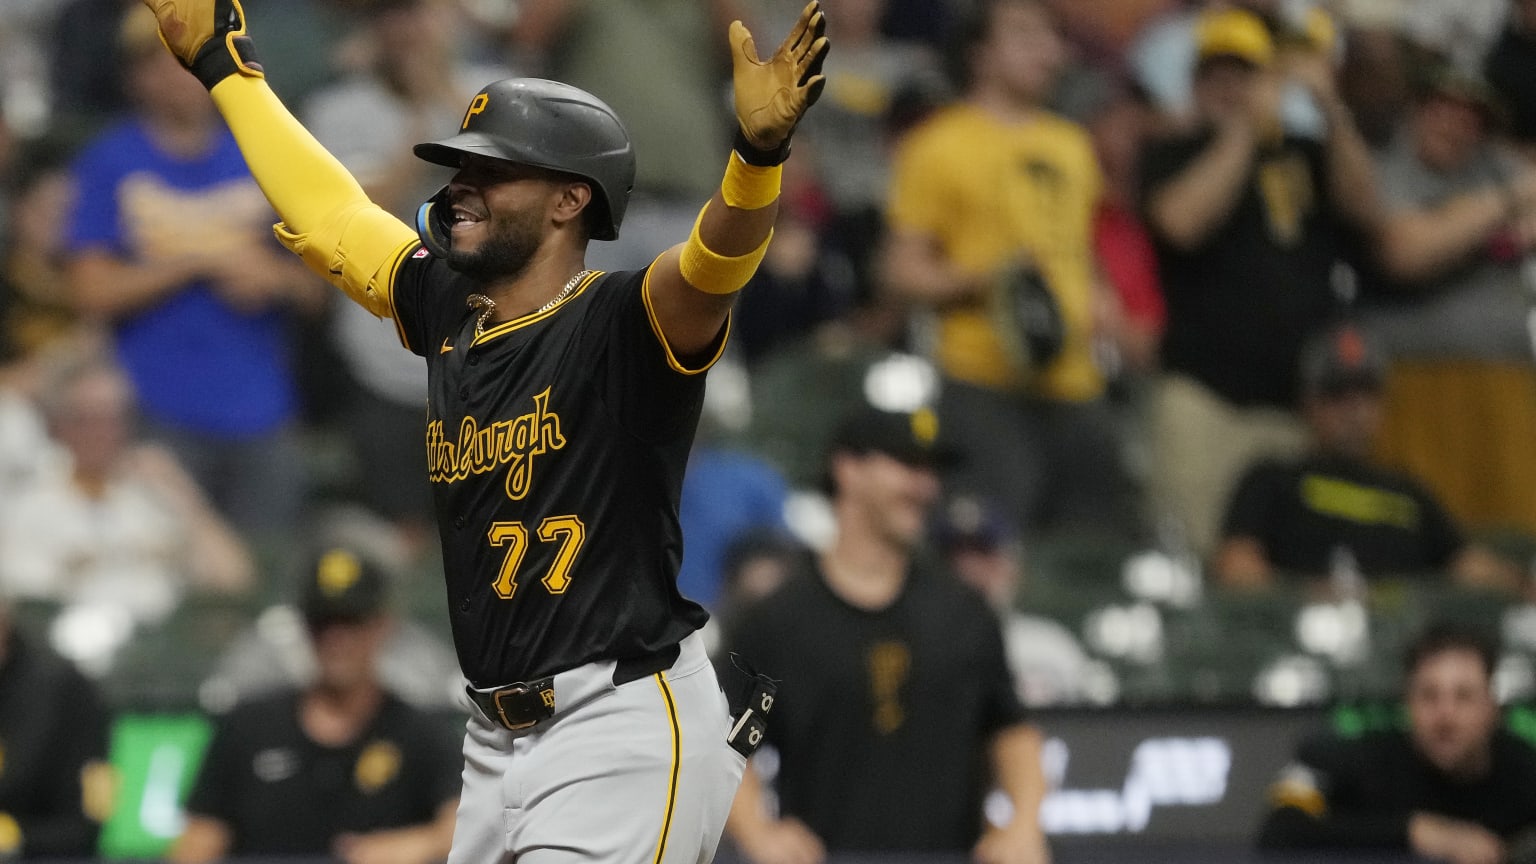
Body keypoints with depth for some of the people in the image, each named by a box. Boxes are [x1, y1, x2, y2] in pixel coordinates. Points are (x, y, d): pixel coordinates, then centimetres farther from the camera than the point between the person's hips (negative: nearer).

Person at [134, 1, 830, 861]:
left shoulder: (622, 324, -8)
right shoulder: (448, 312, 12)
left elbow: (712, 267, -28)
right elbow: (327, 208, 25)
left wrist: (759, 152, -47)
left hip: (624, 734, -7)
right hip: (496, 743, 7)